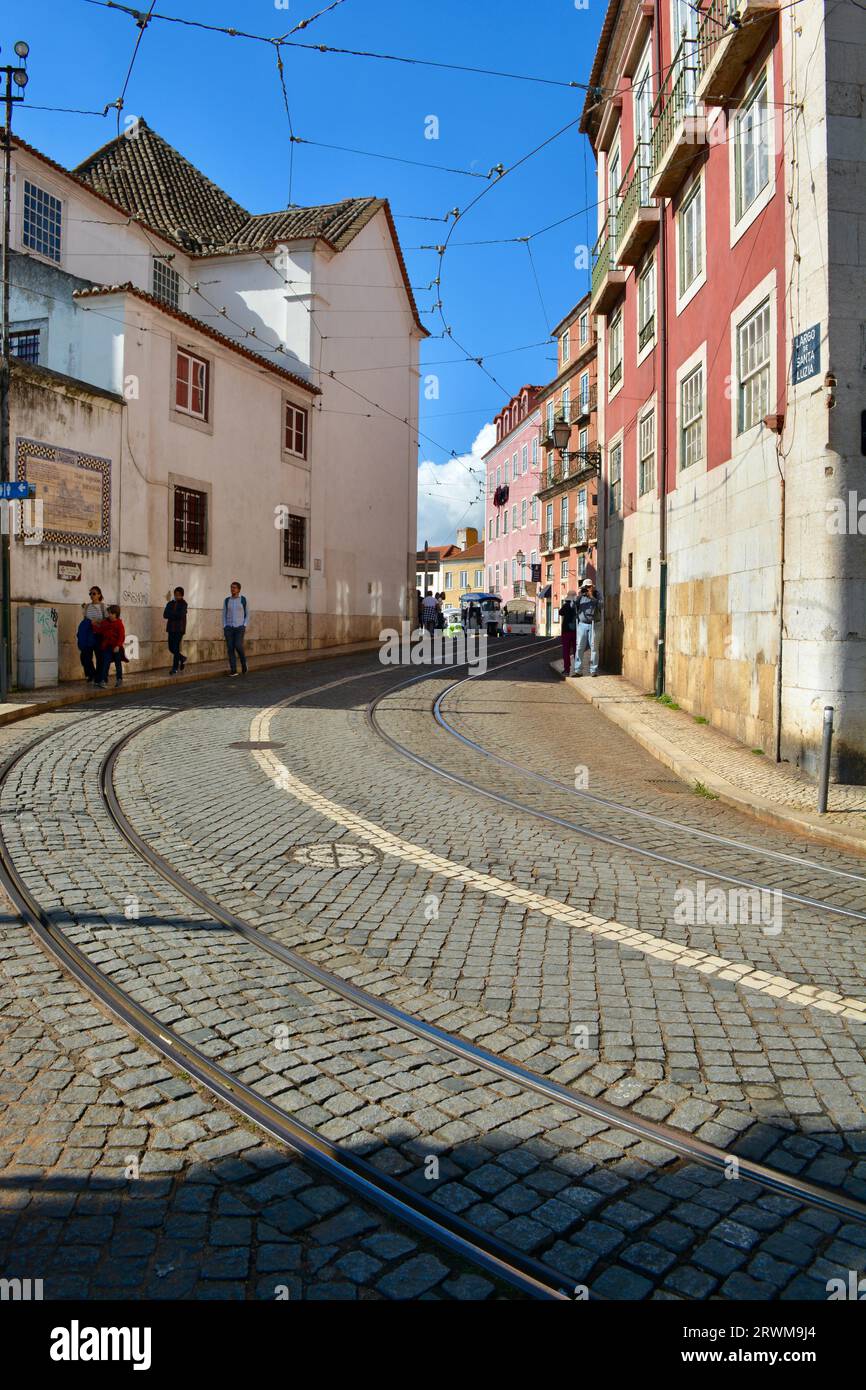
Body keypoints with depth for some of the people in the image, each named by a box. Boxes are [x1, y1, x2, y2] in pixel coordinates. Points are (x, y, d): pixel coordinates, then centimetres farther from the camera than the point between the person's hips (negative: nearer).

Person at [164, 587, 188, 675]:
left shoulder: (183, 604, -2)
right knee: (171, 648, 6)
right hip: (171, 628, 5)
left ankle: (175, 668, -3)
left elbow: (181, 615, -15)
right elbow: (165, 615, 0)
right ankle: (182, 658, 32)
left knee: (176, 648, -9)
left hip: (179, 628, -5)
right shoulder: (170, 603, 10)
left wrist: (171, 614, -5)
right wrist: (175, 615, -13)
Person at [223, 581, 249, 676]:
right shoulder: (226, 600, 7)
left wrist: (245, 627, -7)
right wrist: (224, 628, 0)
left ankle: (243, 662, 10)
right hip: (229, 628, 2)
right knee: (230, 648, -6)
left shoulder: (244, 600, 1)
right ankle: (233, 670, -2)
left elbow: (247, 615, 6)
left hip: (239, 628, -2)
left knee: (238, 647, -18)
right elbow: (224, 615, 10)